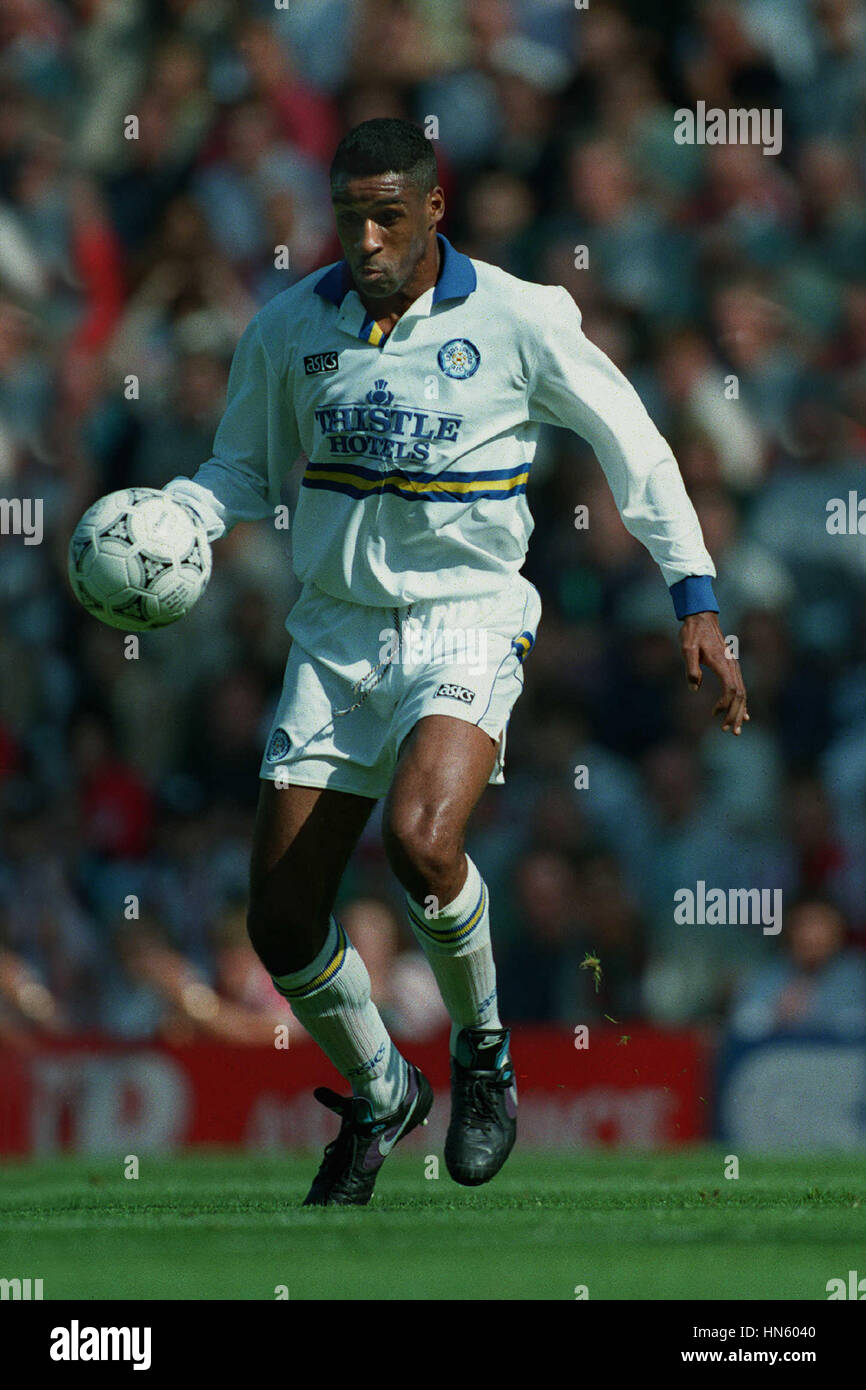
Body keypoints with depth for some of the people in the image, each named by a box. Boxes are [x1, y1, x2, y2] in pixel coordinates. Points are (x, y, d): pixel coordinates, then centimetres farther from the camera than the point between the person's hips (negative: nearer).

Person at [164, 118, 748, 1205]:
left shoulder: (518, 319, -8)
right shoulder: (289, 327, 2)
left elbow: (631, 445, 1)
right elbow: (245, 472, 14)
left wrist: (695, 603, -2)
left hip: (466, 624, -4)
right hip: (337, 634, 4)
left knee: (420, 841, -31)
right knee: (281, 921, -2)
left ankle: (483, 1053, -3)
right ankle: (379, 1097, 27)